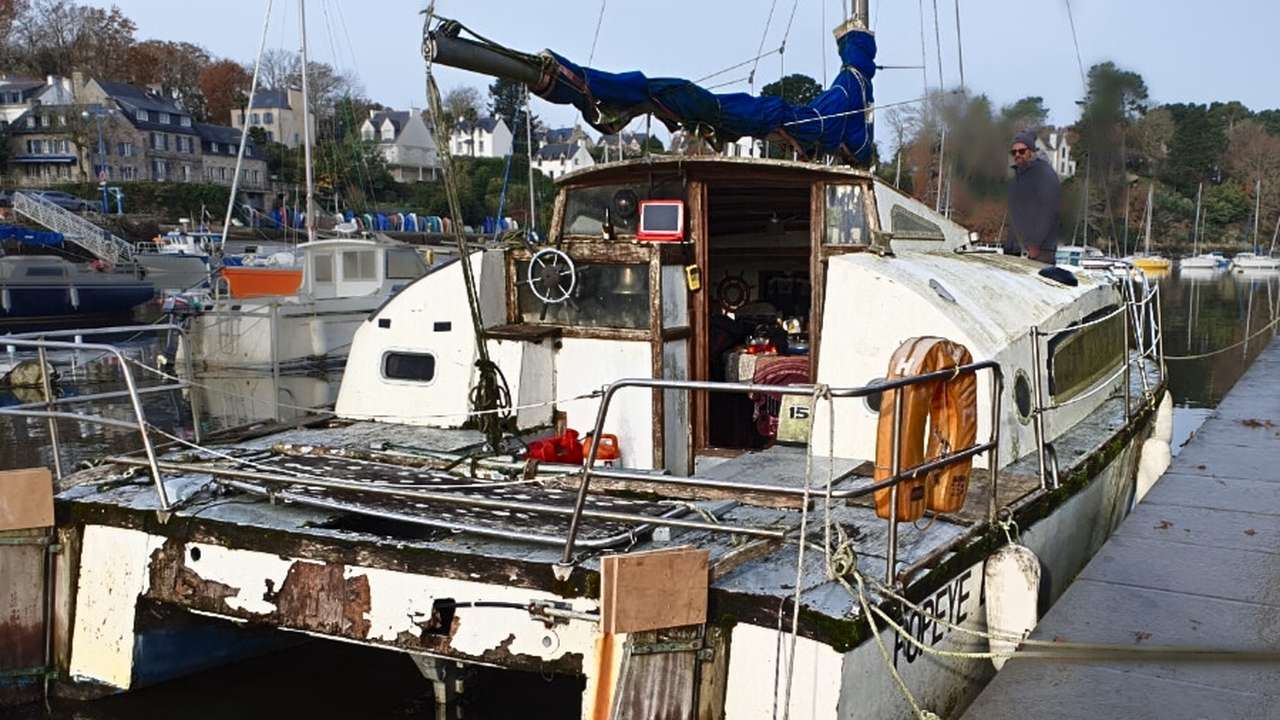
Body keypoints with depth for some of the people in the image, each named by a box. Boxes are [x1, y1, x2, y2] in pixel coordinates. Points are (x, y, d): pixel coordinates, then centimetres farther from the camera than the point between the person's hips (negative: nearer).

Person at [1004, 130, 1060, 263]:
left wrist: (1035, 244, -19)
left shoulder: (1045, 173, -8)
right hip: (1017, 249, 8)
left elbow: (1048, 212, -15)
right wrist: (1009, 246, 17)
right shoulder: (1018, 175, 18)